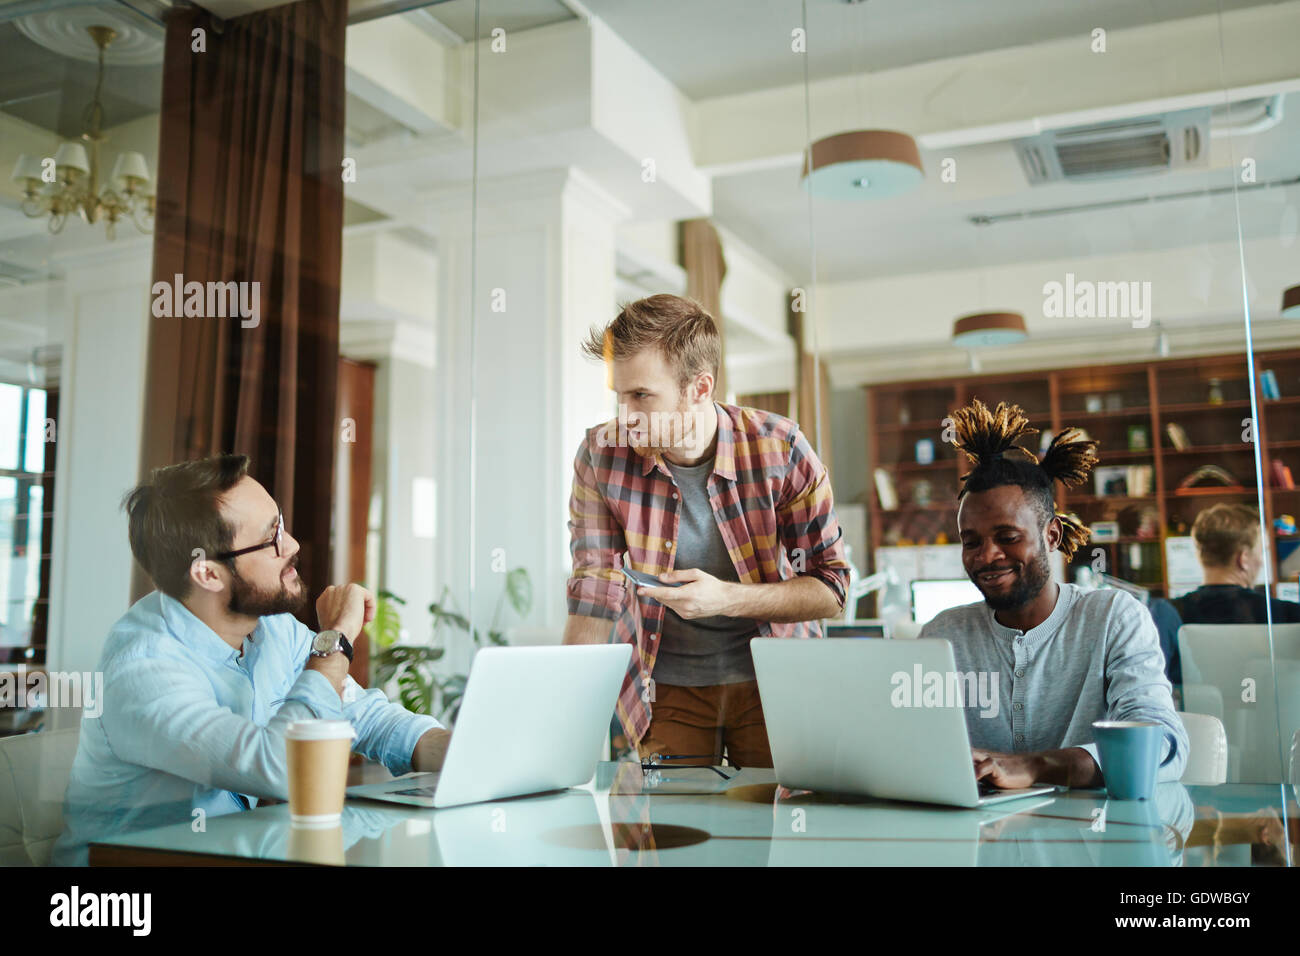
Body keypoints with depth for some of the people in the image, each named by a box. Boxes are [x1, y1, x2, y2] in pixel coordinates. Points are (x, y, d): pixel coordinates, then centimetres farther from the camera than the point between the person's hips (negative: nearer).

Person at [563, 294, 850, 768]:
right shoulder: (602, 454, -12)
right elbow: (595, 594, -9)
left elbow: (830, 590, -10)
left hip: (770, 680, -1)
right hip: (665, 688, 1)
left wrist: (727, 598, -25)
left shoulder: (779, 448, -16)